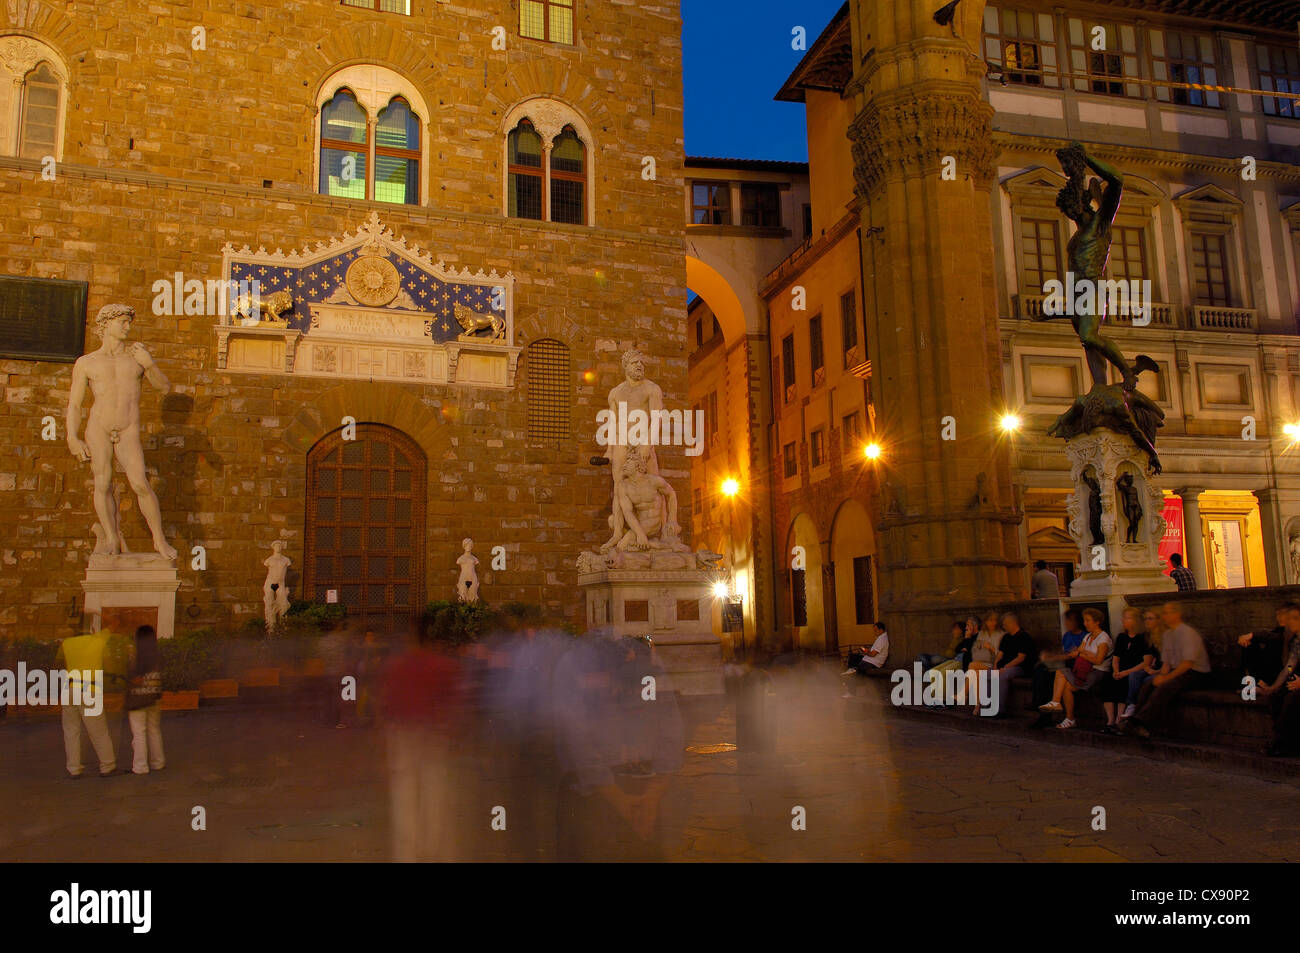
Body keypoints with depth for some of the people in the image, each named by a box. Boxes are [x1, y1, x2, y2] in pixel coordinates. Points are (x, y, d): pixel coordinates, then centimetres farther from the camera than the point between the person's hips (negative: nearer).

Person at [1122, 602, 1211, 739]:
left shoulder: (1187, 632, -13)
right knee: (1148, 685, -15)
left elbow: (1188, 663, -19)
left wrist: (1166, 678, -20)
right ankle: (1136, 722, -24)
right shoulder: (1167, 634, 14)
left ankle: (1141, 722, -35)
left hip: (1194, 673, -8)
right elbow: (1166, 661, 17)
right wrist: (1162, 675, -5)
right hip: (1175, 670, 8)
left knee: (1164, 688, -31)